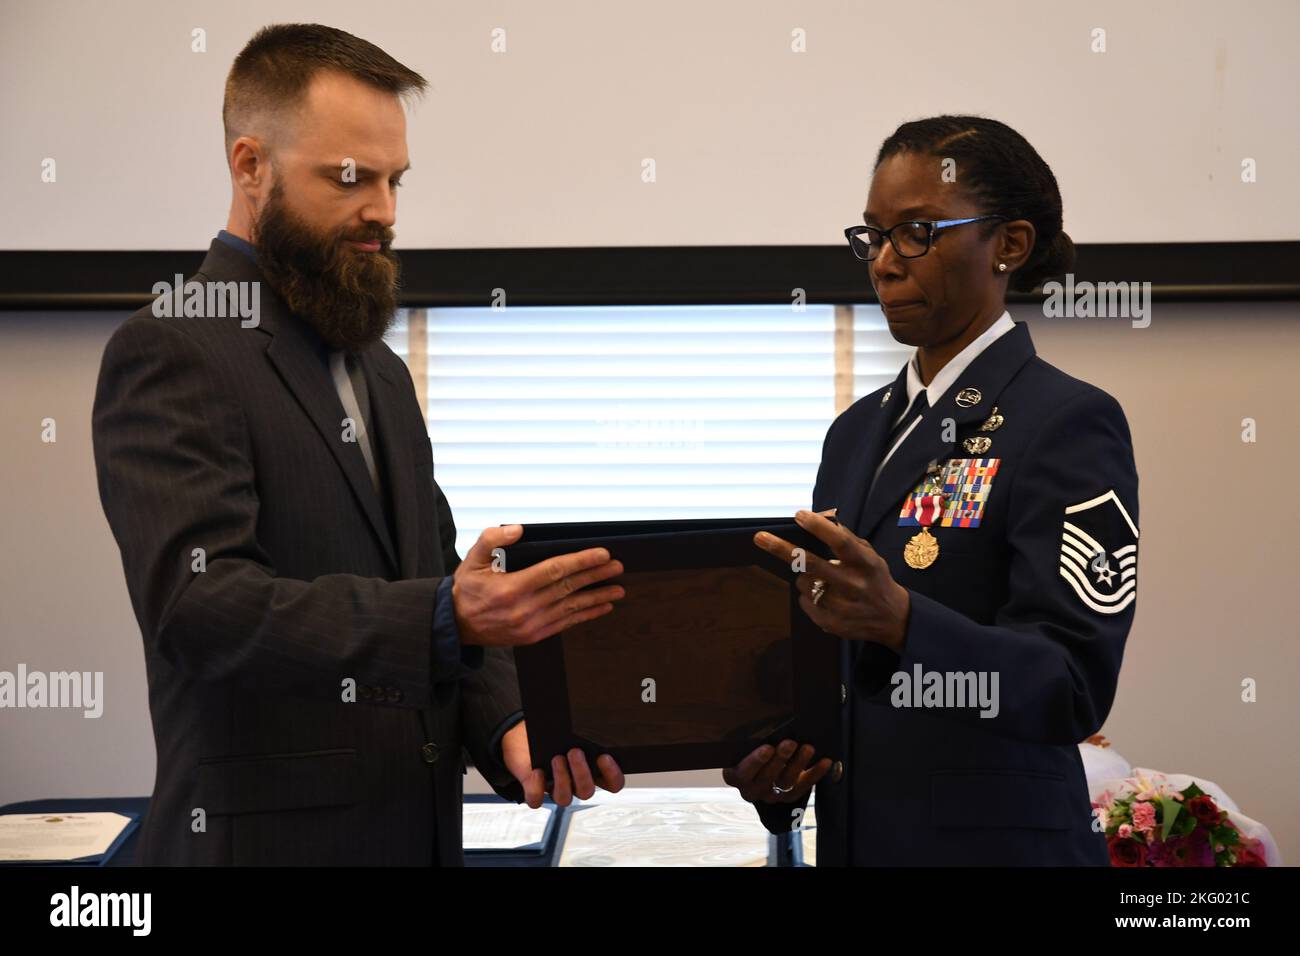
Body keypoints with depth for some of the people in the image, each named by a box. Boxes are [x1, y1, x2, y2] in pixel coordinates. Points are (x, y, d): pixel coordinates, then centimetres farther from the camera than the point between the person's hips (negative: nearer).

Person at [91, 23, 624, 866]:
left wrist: (508, 725, -4)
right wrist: (447, 617, -34)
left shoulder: (383, 374, 17)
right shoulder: (168, 354, -11)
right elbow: (198, 600, -23)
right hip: (269, 833, -7)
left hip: (421, 826, 7)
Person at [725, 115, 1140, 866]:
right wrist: (769, 764, -3)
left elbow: (1077, 684, -19)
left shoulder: (1070, 424, -10)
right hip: (854, 834, 6)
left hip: (995, 838, -6)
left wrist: (899, 619, -33)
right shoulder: (859, 430, 11)